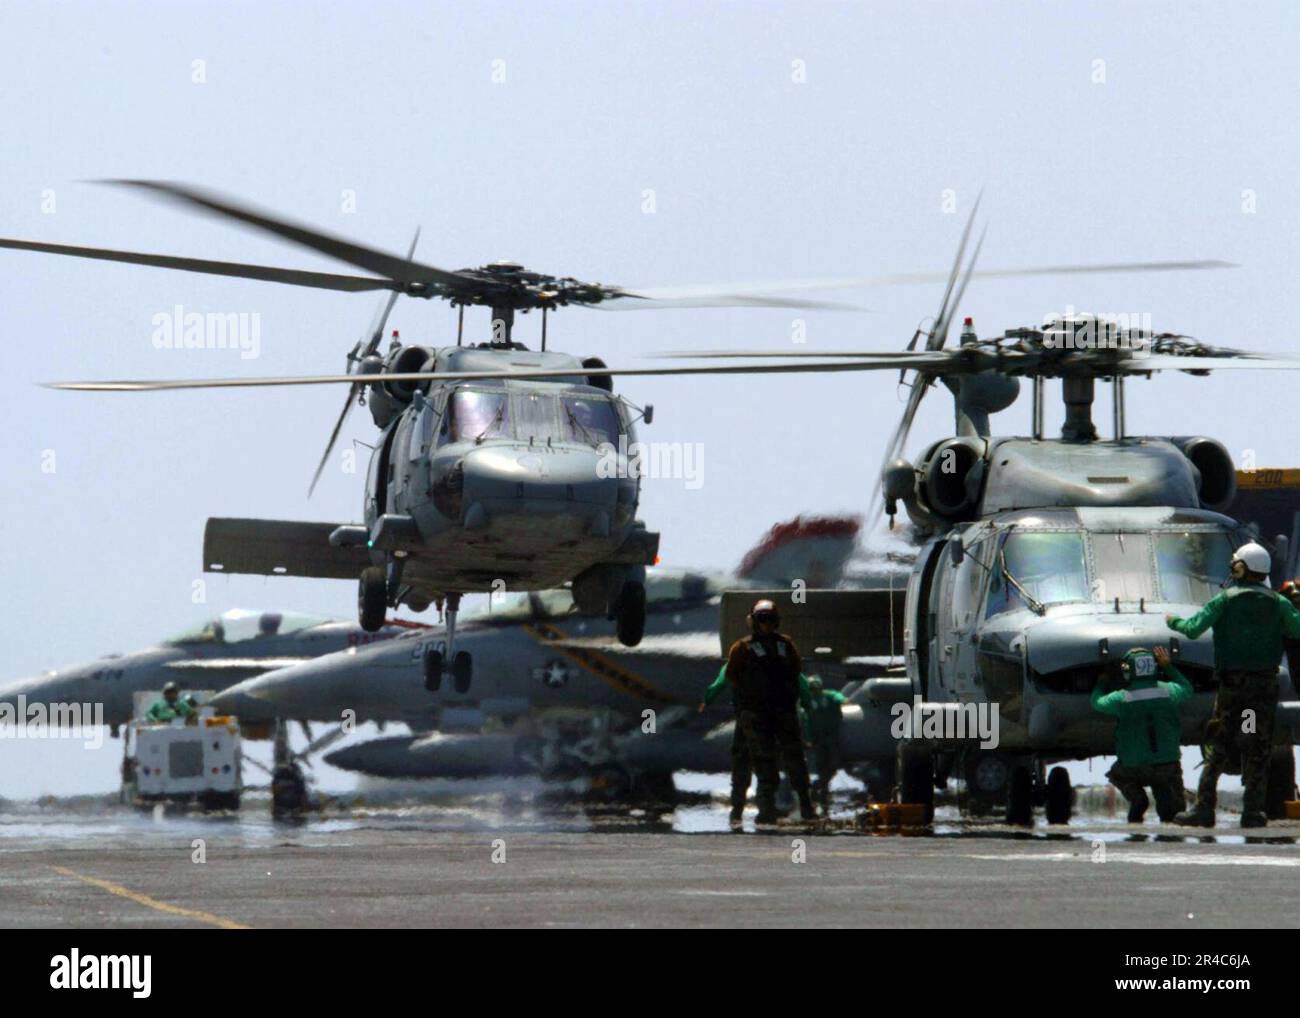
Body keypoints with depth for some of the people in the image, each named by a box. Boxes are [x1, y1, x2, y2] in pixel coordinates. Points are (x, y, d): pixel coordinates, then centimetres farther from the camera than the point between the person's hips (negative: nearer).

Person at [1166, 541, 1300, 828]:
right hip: (1266, 683, 1)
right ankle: (1252, 810, 1)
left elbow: (1193, 629, -6)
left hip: (1232, 683, -1)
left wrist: (1173, 622, 14)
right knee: (1259, 748, 5)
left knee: (1218, 745, 4)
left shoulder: (1226, 600, -4)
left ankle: (1204, 807, -2)